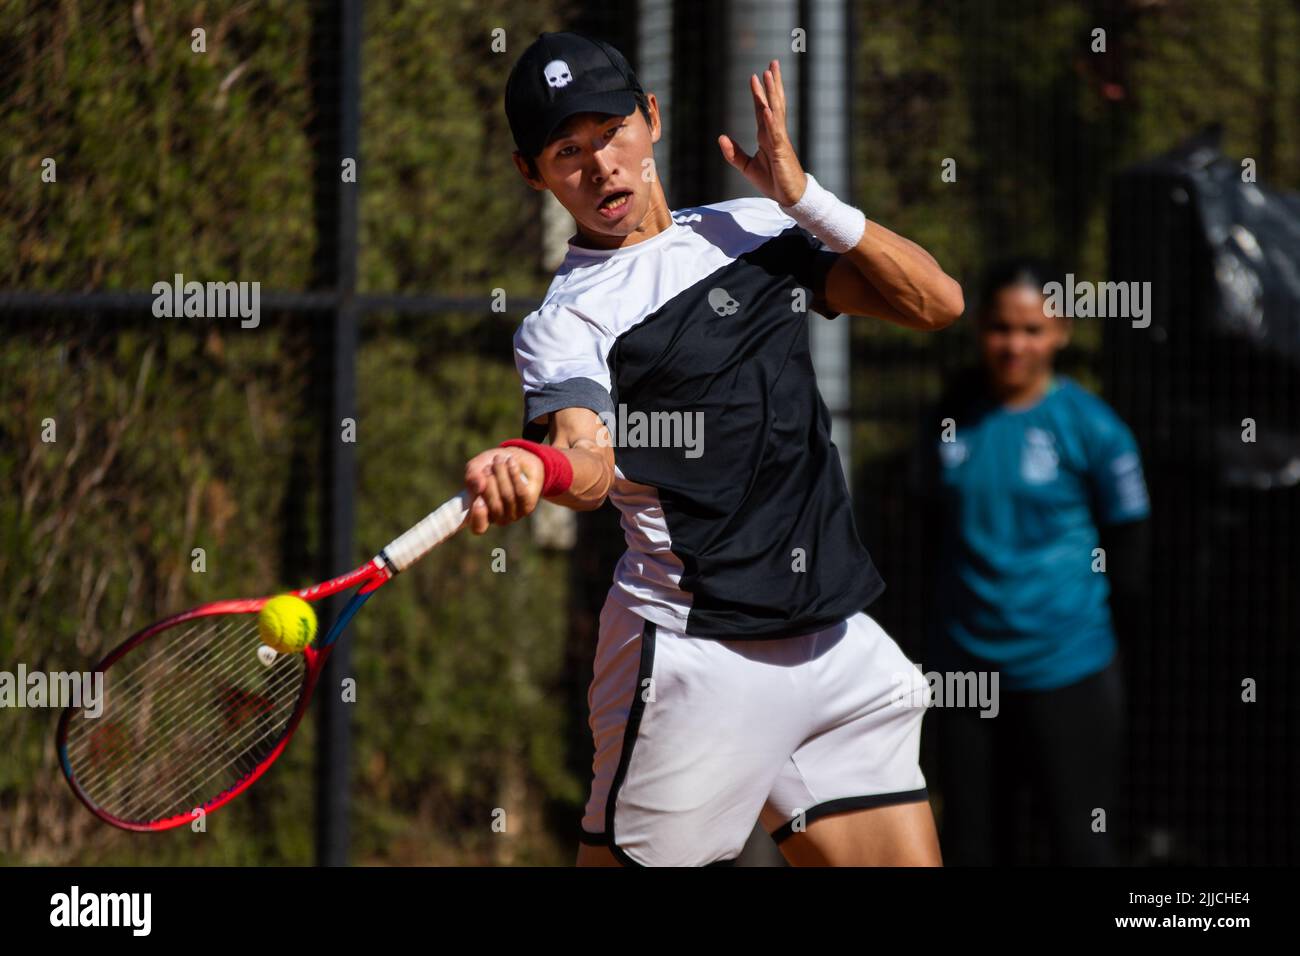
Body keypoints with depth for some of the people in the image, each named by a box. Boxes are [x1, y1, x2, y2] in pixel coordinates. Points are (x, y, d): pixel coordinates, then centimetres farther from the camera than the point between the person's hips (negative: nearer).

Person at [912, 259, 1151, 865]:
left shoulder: (1090, 426, -7)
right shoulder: (952, 421, 5)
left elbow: (1127, 549, -1)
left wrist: (1089, 629, 5)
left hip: (1066, 673, -4)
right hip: (966, 672, 4)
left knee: (1081, 847, -4)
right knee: (970, 849, 10)